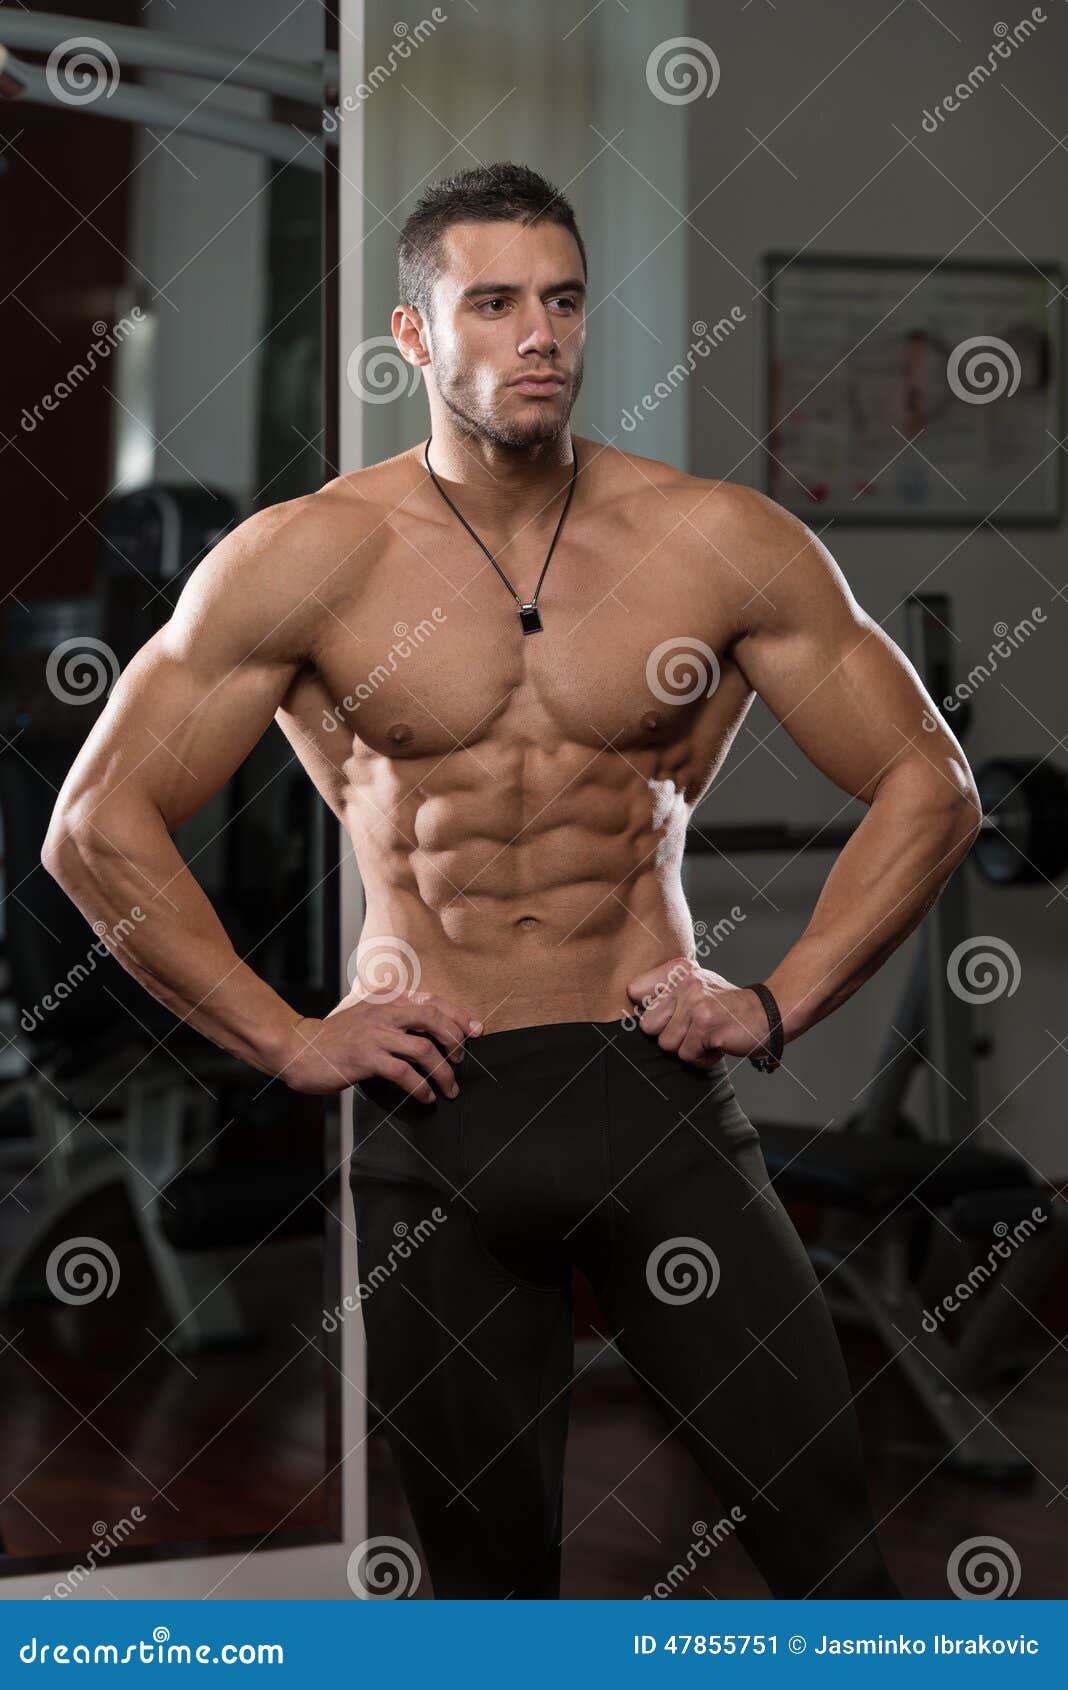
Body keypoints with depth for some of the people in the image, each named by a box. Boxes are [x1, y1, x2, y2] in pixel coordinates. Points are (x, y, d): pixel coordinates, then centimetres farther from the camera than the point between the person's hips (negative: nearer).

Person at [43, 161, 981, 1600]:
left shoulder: (723, 546, 2)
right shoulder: (306, 561, 0)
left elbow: (930, 788, 7)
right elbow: (98, 827, 2)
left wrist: (781, 1001, -3)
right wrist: (286, 1037, -4)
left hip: (659, 1094, 0)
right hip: (430, 1112, 0)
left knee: (831, 1543, -4)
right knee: (489, 1573, 11)